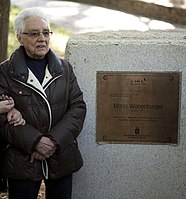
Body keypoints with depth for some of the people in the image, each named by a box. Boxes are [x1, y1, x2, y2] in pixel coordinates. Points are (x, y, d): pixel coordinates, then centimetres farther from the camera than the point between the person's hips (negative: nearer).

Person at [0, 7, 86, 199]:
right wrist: (34, 142, -19)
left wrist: (55, 141, -13)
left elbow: (78, 107, 1)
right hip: (22, 160, -2)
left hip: (61, 159, 3)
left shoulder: (64, 68, 7)